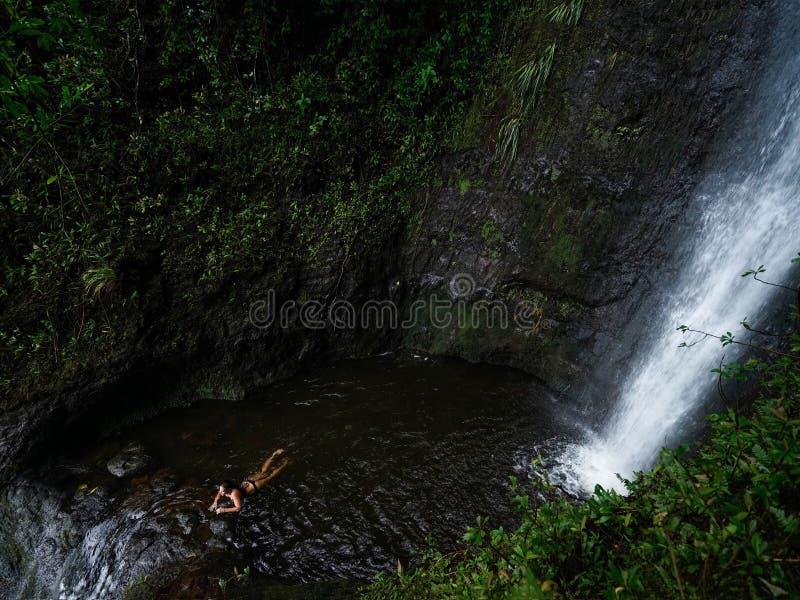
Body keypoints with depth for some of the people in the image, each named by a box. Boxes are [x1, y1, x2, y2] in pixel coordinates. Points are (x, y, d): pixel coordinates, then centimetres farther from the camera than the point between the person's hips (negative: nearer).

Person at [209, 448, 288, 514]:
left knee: (270, 475, 16)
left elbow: (238, 508, -44)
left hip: (254, 485, -5)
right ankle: (274, 454, 36)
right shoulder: (223, 490, -19)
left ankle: (284, 463, 31)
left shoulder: (234, 494, -38)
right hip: (246, 481, 5)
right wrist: (215, 502, -16)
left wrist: (224, 510, -44)